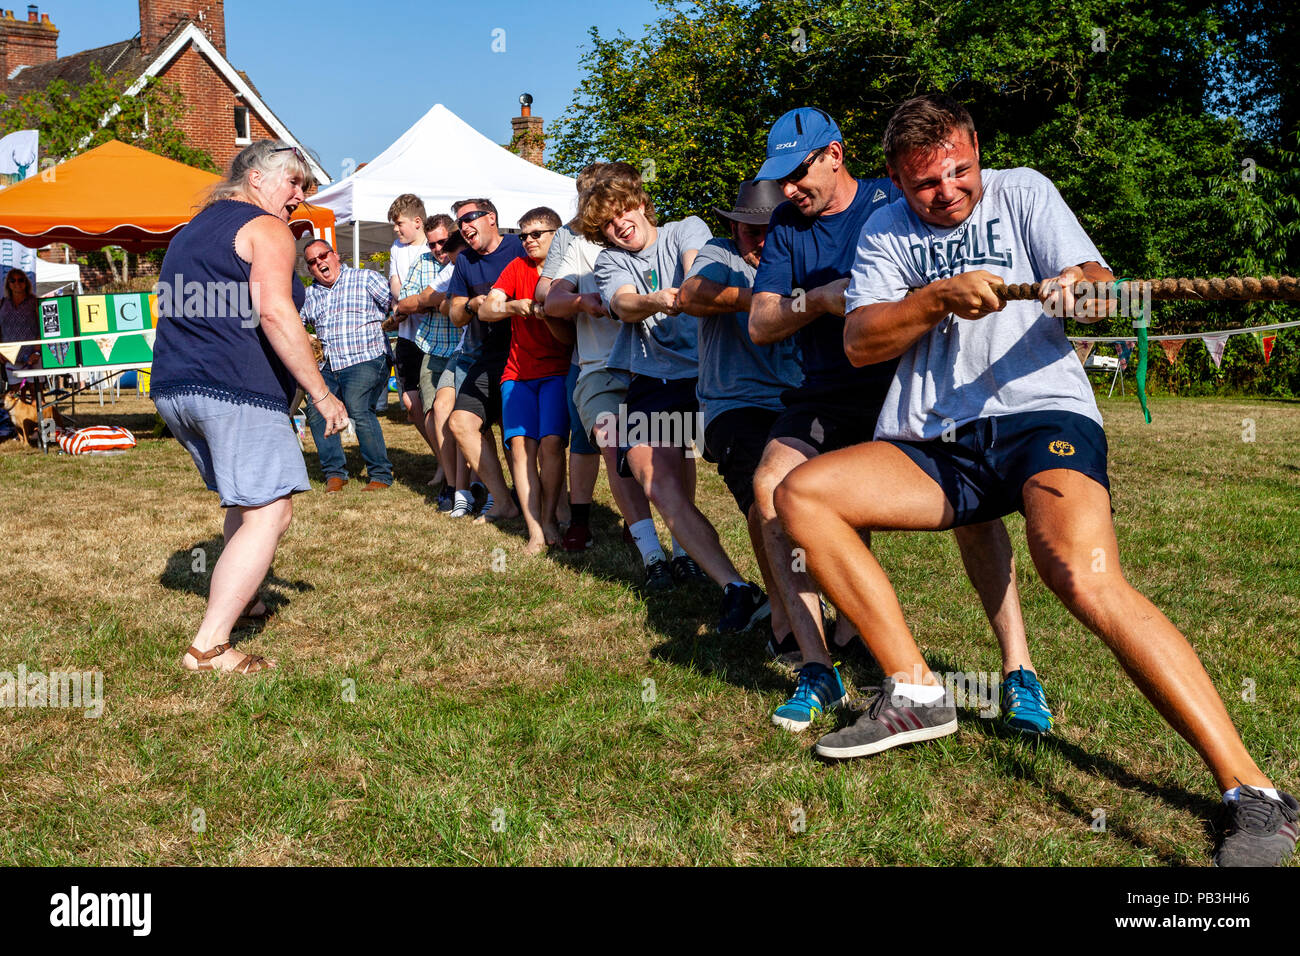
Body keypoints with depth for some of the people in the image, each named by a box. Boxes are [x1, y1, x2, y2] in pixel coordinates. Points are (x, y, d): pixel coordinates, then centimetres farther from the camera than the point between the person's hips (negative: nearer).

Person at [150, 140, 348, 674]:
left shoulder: (192, 230, 25)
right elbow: (274, 313, -17)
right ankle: (209, 646, -18)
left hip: (172, 388, 10)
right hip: (236, 390, -10)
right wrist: (320, 394, -16)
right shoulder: (265, 229, -3)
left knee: (243, 499, 26)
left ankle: (241, 599, 37)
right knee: (270, 513, -11)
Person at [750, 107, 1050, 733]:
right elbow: (759, 325, 5)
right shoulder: (787, 224, 11)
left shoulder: (893, 203, 1)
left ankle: (1018, 671, -17)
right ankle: (817, 672, -18)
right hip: (826, 393, 3)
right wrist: (819, 298, -13)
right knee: (772, 485, -23)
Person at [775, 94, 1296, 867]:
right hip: (936, 449, 4)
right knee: (801, 495, -12)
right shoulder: (886, 234, 14)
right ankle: (915, 692, -6)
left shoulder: (1022, 192, 9)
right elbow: (859, 342, 0)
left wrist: (1078, 286, -28)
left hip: (1042, 418, -4)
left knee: (1088, 581, -30)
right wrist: (939, 297, -16)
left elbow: (1096, 282, -3)